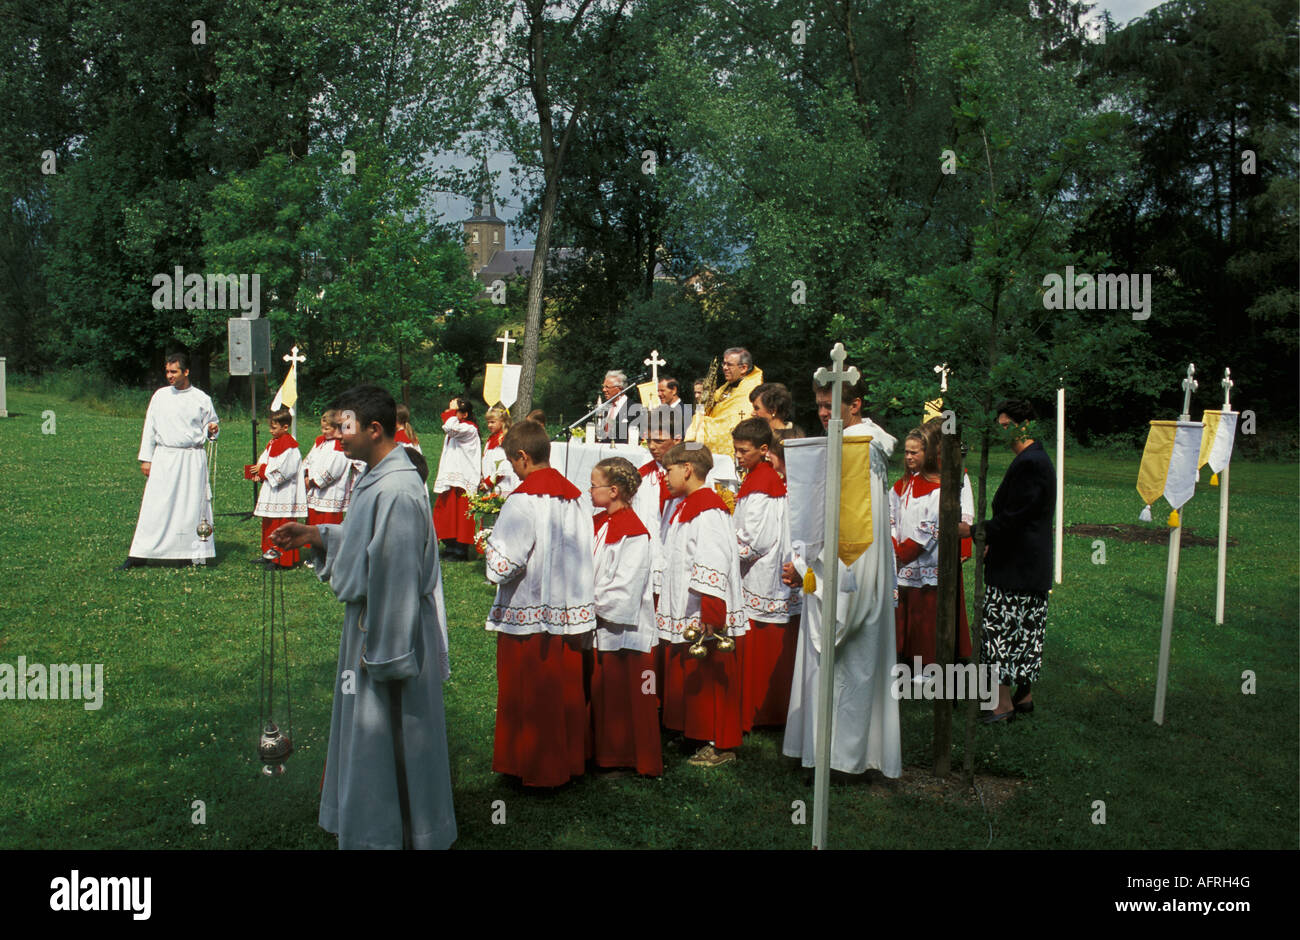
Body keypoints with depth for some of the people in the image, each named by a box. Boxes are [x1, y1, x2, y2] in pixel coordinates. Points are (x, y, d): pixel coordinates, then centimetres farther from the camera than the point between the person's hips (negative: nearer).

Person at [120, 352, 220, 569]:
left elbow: (210, 425, 14)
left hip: (192, 459, -1)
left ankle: (192, 554, 10)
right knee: (155, 506, -1)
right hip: (164, 458, 1)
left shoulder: (201, 399, 4)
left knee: (191, 506, 0)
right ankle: (138, 555, 4)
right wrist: (146, 459, 5)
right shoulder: (160, 396, 7)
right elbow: (150, 428, 9)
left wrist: (212, 430, -11)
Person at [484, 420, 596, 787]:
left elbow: (501, 567, -23)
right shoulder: (574, 498, 4)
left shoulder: (522, 501, -18)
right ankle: (571, 760, 27)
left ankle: (533, 768, 17)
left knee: (528, 696, 7)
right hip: (571, 613, 7)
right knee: (567, 691, 16)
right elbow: (590, 556, 8)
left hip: (528, 617, -7)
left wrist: (491, 544, -4)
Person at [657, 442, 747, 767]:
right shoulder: (686, 508, 16)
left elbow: (715, 564, -23)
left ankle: (721, 744, 7)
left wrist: (711, 614, -26)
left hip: (706, 618, -10)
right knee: (685, 676, 15)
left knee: (710, 678, -2)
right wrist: (663, 604, 26)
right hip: (683, 615, 10)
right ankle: (697, 735, 26)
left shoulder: (709, 511, -16)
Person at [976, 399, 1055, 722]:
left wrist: (979, 530, -12)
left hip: (1015, 567, -11)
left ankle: (1004, 702, -2)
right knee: (1025, 633, 15)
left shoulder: (1029, 463, -18)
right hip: (1033, 566, 11)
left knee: (1001, 629, -6)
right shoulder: (1036, 459, 15)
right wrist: (991, 540, 16)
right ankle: (1024, 695, 23)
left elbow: (1014, 516, -21)